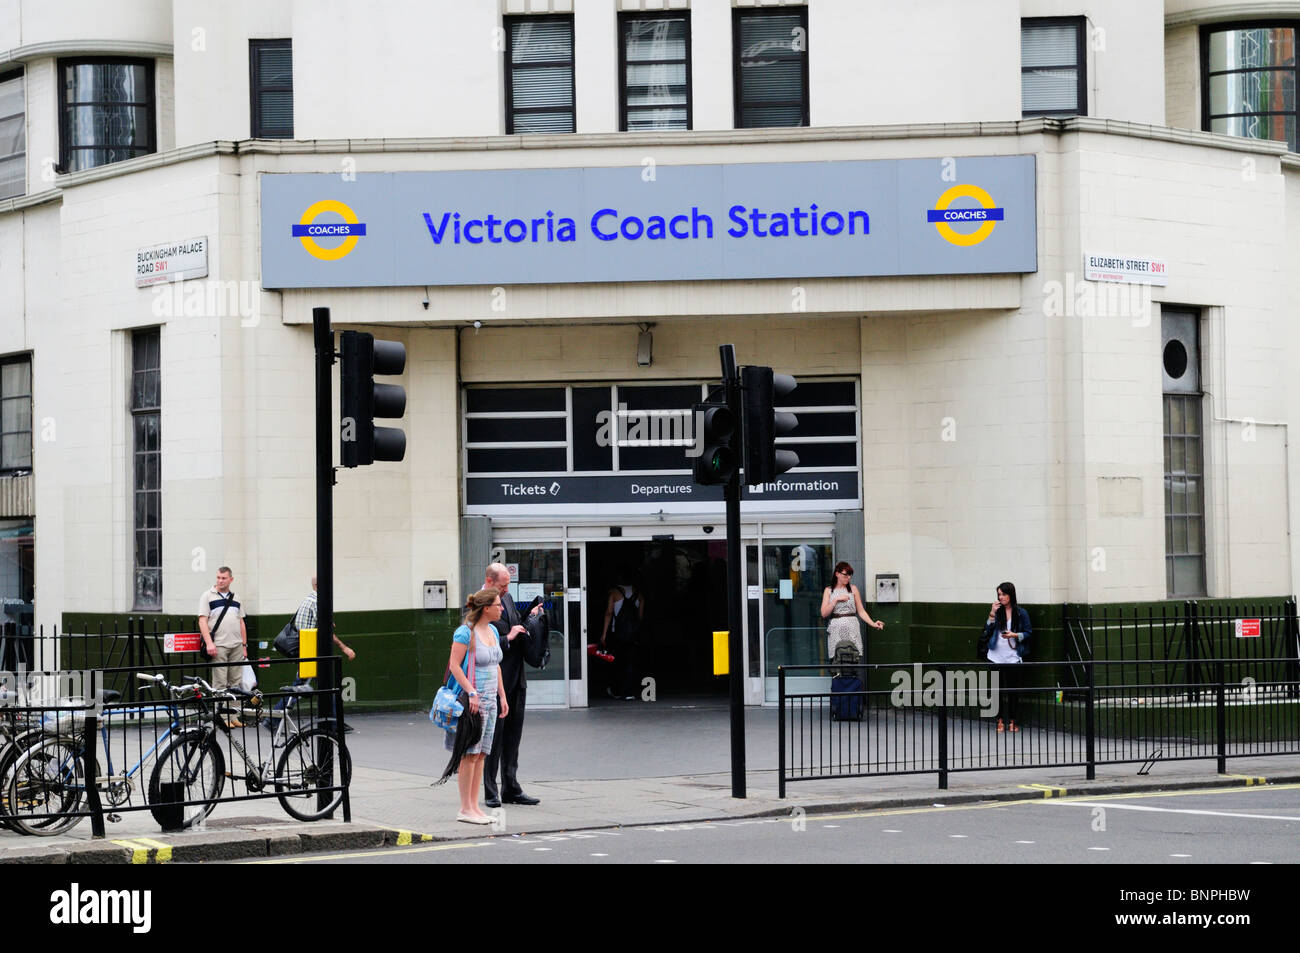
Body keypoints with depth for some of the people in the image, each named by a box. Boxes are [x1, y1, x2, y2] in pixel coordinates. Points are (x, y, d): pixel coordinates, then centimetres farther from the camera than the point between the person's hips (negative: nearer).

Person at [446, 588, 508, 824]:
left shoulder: (492, 631, 13)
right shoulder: (465, 632, -12)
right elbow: (454, 665, -15)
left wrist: (502, 696, 17)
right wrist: (471, 692, -21)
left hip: (489, 700, 8)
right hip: (471, 699, -8)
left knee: (481, 754, 8)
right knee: (469, 754, -6)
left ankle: (474, 806, 12)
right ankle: (465, 809, -3)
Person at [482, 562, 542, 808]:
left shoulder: (507, 597, 12)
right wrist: (507, 639, -19)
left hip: (516, 679, 8)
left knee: (513, 736, 12)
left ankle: (511, 789, 18)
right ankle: (491, 793, 5)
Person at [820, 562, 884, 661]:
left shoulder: (853, 589, 9)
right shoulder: (829, 590, 8)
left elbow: (861, 611, 8)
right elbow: (824, 614, 0)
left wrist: (873, 624, -5)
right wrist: (836, 600, -9)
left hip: (852, 628, 0)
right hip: (836, 630, 0)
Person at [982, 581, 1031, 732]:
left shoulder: (1021, 613, 0)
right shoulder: (996, 610, 6)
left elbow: (1028, 633, 3)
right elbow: (987, 631, 1)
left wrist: (1015, 635, -14)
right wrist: (992, 614, -9)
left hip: (1013, 656, -2)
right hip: (997, 656, 2)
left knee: (1012, 690, 2)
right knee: (999, 689, 4)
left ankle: (1012, 721, 11)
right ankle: (1000, 720, 11)